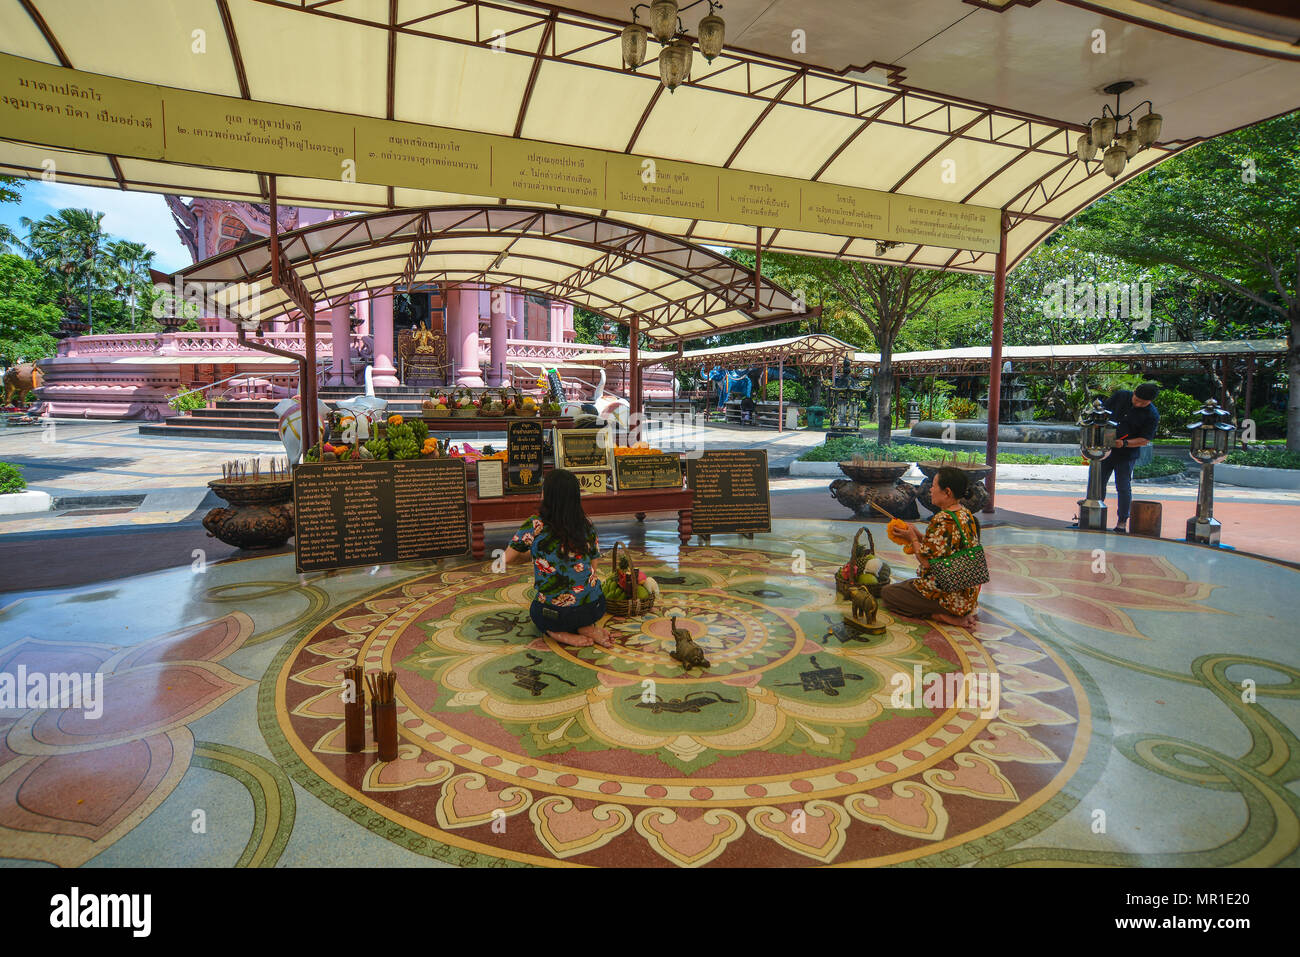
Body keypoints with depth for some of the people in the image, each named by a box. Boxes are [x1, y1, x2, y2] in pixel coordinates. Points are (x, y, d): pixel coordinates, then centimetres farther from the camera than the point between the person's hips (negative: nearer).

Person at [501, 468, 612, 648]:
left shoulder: (534, 526, -12)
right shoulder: (587, 525, -1)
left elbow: (507, 559, 0)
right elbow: (593, 568, 7)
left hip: (556, 614, -2)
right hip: (594, 608, 2)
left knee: (536, 611, 34)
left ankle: (560, 633, 1)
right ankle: (587, 628, 5)